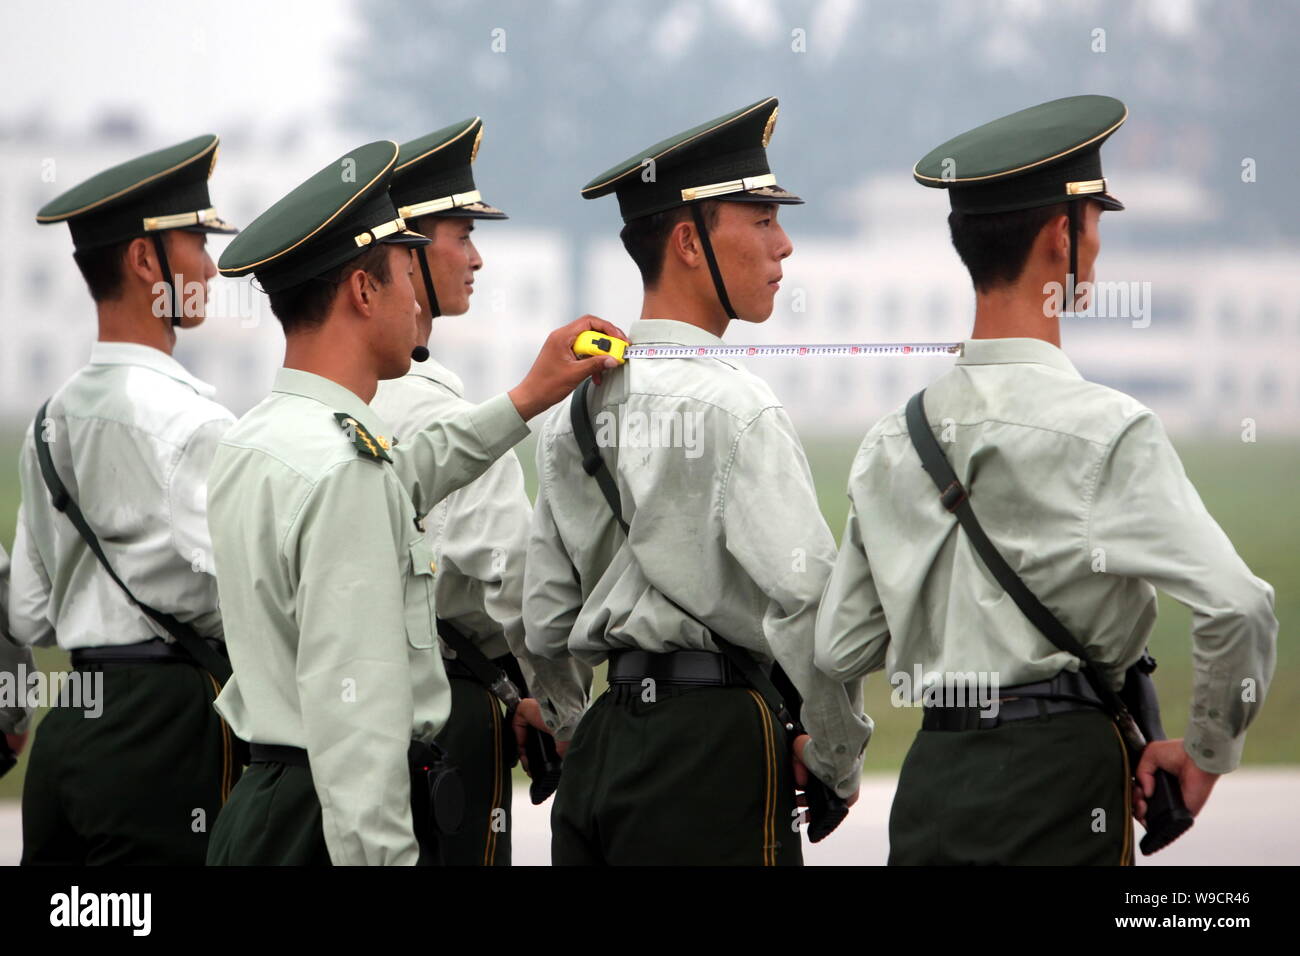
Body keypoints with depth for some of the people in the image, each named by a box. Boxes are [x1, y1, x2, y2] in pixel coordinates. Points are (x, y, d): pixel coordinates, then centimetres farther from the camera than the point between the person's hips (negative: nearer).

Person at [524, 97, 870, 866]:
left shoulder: (576, 406, 13)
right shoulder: (736, 406, -11)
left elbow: (547, 624, 16)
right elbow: (807, 601, -18)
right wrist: (839, 759, -7)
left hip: (601, 747, 8)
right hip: (716, 746, -8)